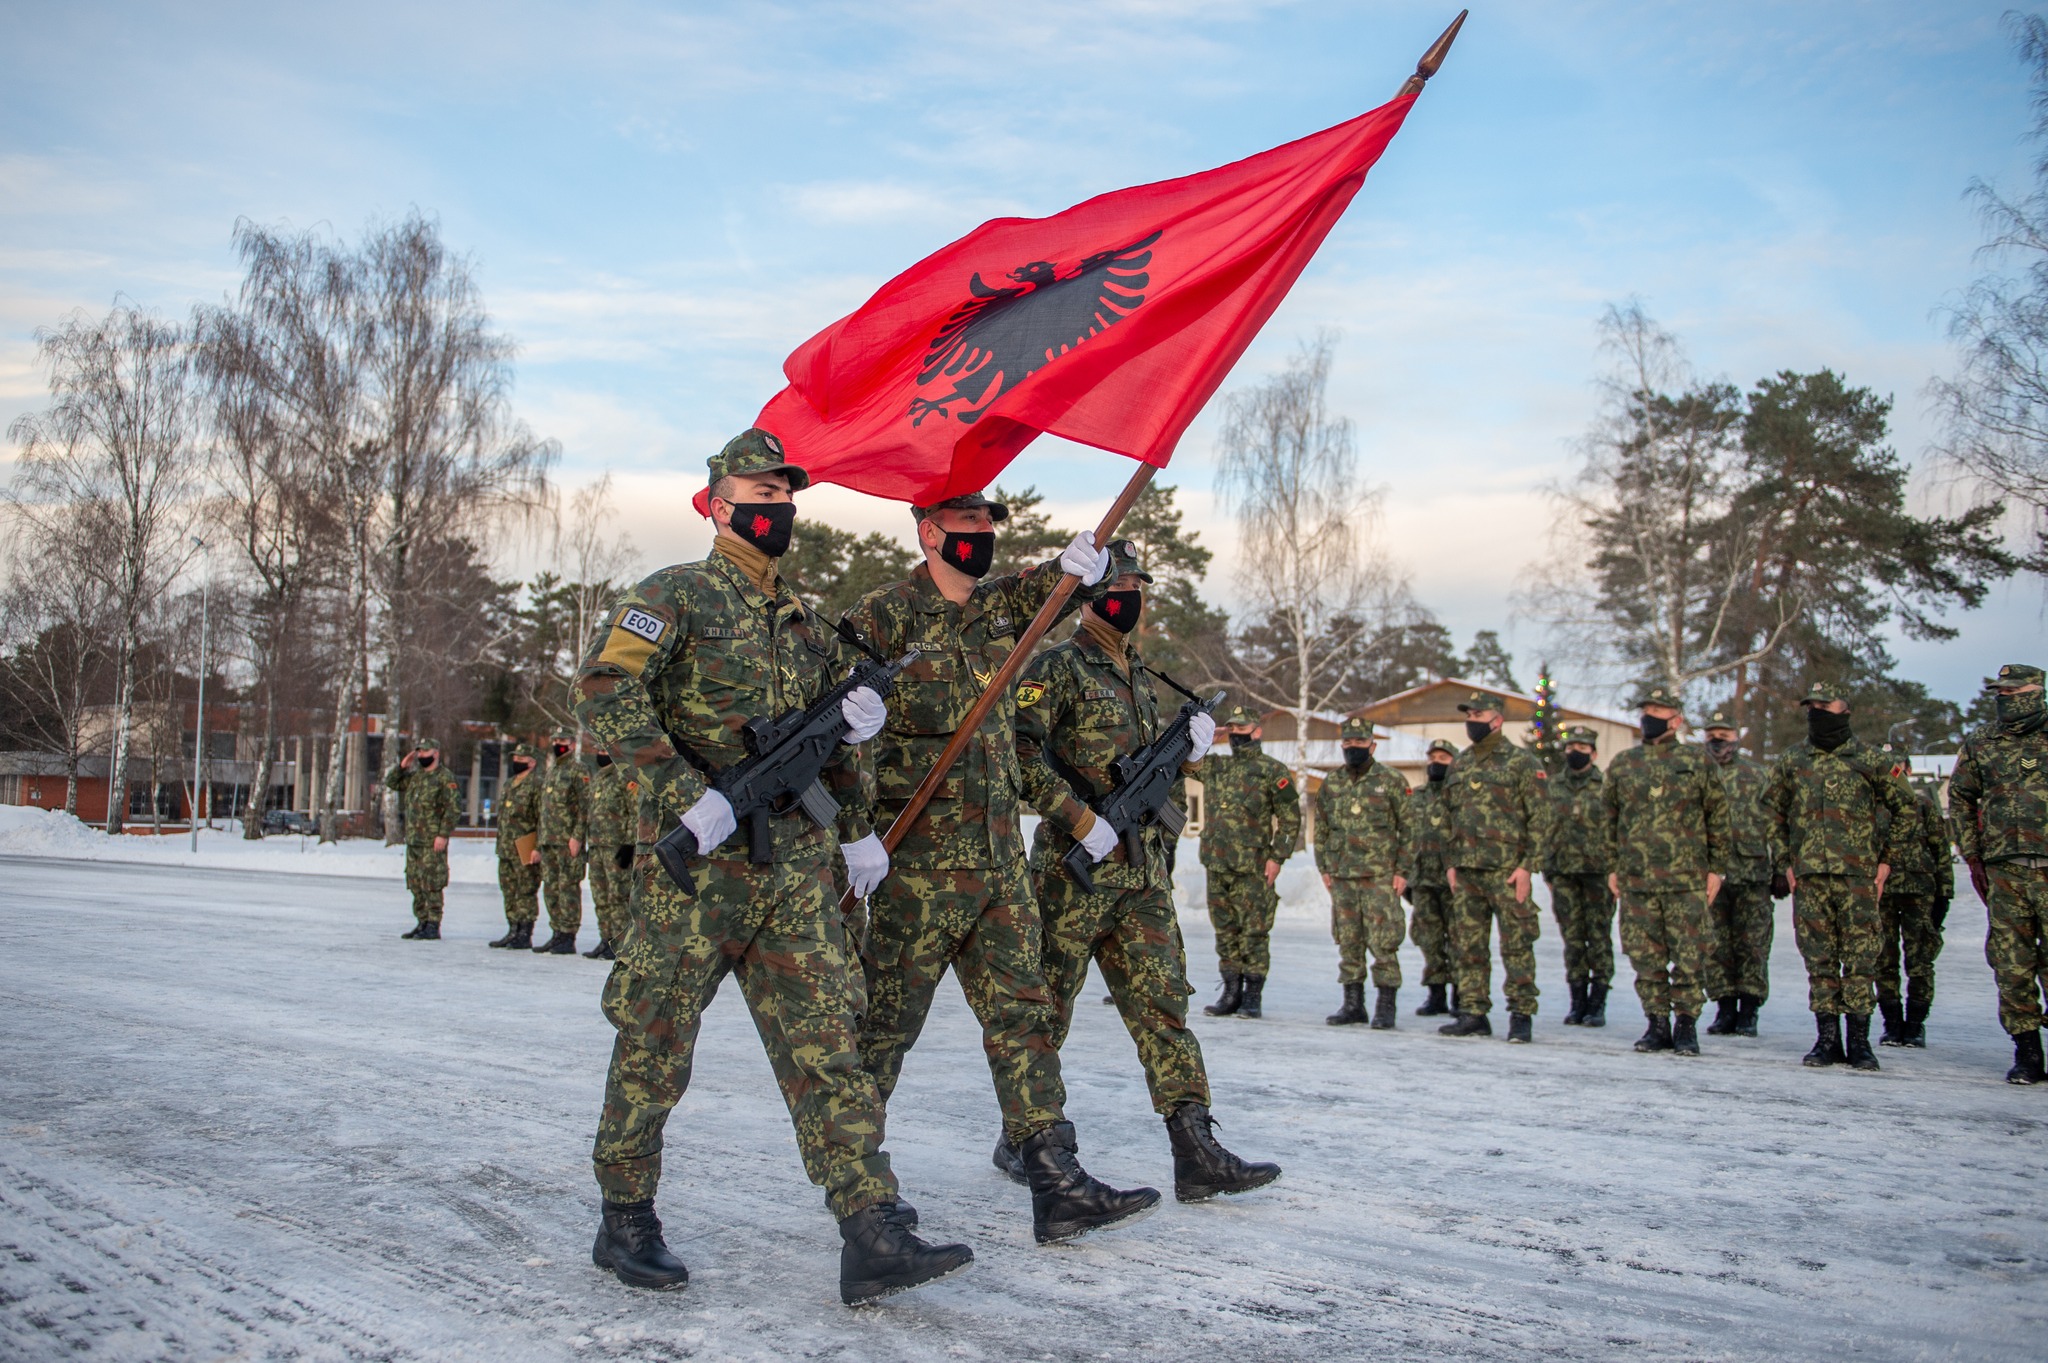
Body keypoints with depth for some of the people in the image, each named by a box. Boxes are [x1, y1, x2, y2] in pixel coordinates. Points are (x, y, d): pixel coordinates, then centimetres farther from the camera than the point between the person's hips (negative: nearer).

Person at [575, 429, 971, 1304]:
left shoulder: (802, 622, 19)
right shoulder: (677, 596, -1)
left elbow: (831, 738, 30)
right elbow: (604, 689, -16)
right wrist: (685, 792, -23)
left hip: (794, 871, 5)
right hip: (694, 868, -5)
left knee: (825, 1046, -1)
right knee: (655, 1048, 6)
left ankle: (873, 1237, -2)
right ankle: (626, 1222, 24)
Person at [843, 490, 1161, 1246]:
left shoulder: (997, 607, 12)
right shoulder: (884, 617, -8)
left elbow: (1032, 590, 32)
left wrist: (1073, 565, 7)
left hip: (1000, 852, 7)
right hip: (919, 857, -7)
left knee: (1024, 1012, 4)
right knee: (885, 1018, 3)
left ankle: (1057, 1184, 6)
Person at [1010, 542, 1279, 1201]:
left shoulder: (1141, 676, 19)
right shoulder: (1056, 667, -5)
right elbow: (1021, 755, -17)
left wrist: (1187, 749, 6)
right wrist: (1083, 820, -21)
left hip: (1144, 873, 7)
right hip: (1073, 868, -7)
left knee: (1163, 1003, 1)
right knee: (1046, 1006, 4)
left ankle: (1196, 1153, 1)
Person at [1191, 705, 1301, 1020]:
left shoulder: (1273, 772, 0)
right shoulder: (1212, 766, 14)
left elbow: (1290, 818, -1)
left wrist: (1277, 857, -8)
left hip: (1252, 868, -5)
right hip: (1216, 865, 5)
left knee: (1253, 932, -2)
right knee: (1225, 932, 10)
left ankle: (1253, 997, 5)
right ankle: (1230, 992, 18)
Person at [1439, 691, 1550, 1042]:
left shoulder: (1521, 762, -4)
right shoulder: (1460, 766, 15)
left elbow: (1540, 818, -6)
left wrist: (1528, 866, -12)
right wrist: (1452, 864, 13)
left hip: (1506, 870, -6)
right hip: (1466, 871, 6)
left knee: (1516, 946, -2)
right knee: (1467, 946, 7)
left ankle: (1522, 1017, 6)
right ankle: (1473, 1014, 15)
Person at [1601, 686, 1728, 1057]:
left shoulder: (1699, 761, 3)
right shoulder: (1622, 764, 10)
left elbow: (1718, 817, 5)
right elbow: (1610, 819, 15)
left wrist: (1715, 868, 1)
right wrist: (1613, 867, 11)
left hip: (1687, 880, -2)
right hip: (1635, 880, 3)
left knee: (1689, 957, 0)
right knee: (1645, 957, 5)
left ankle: (1686, 1025, 12)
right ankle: (1657, 1023, 16)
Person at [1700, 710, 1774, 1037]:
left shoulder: (1759, 774, 7)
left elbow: (1775, 822, 6)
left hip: (1753, 875, -1)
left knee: (1752, 945, 1)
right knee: (1716, 946, 3)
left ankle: (1748, 1012, 9)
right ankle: (1725, 1009, 12)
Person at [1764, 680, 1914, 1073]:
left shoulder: (1871, 761, 3)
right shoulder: (1790, 763, 10)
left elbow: (1903, 810, 9)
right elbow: (1774, 815, 18)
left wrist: (1886, 859, 3)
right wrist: (1786, 863, 9)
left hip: (1858, 876, -2)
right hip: (1808, 877, 3)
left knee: (1860, 958, -2)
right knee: (1819, 960, 5)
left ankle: (1859, 1041, 7)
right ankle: (1827, 1040, 12)